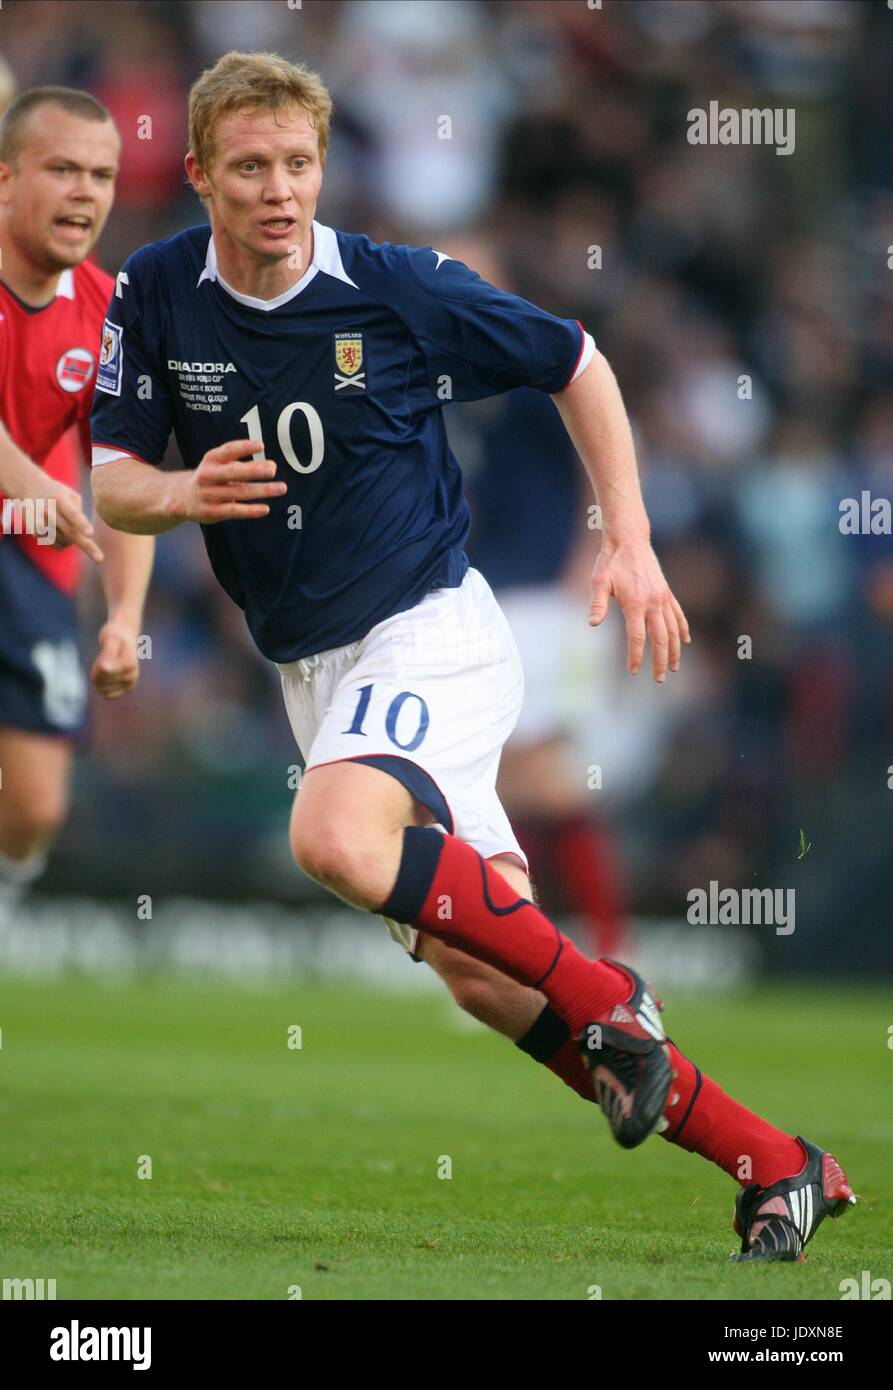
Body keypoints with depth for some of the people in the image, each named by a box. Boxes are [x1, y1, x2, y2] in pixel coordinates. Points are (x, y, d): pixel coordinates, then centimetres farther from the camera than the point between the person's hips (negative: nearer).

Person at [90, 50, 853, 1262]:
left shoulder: (405, 289, -12)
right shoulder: (157, 297, -2)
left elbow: (576, 365, 2)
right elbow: (111, 487, 0)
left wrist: (632, 547, -4)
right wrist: (180, 493, -23)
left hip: (430, 630, -5)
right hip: (312, 666, 5)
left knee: (335, 835, -35)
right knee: (483, 975, -2)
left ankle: (605, 1000, -17)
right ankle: (774, 1170, 6)